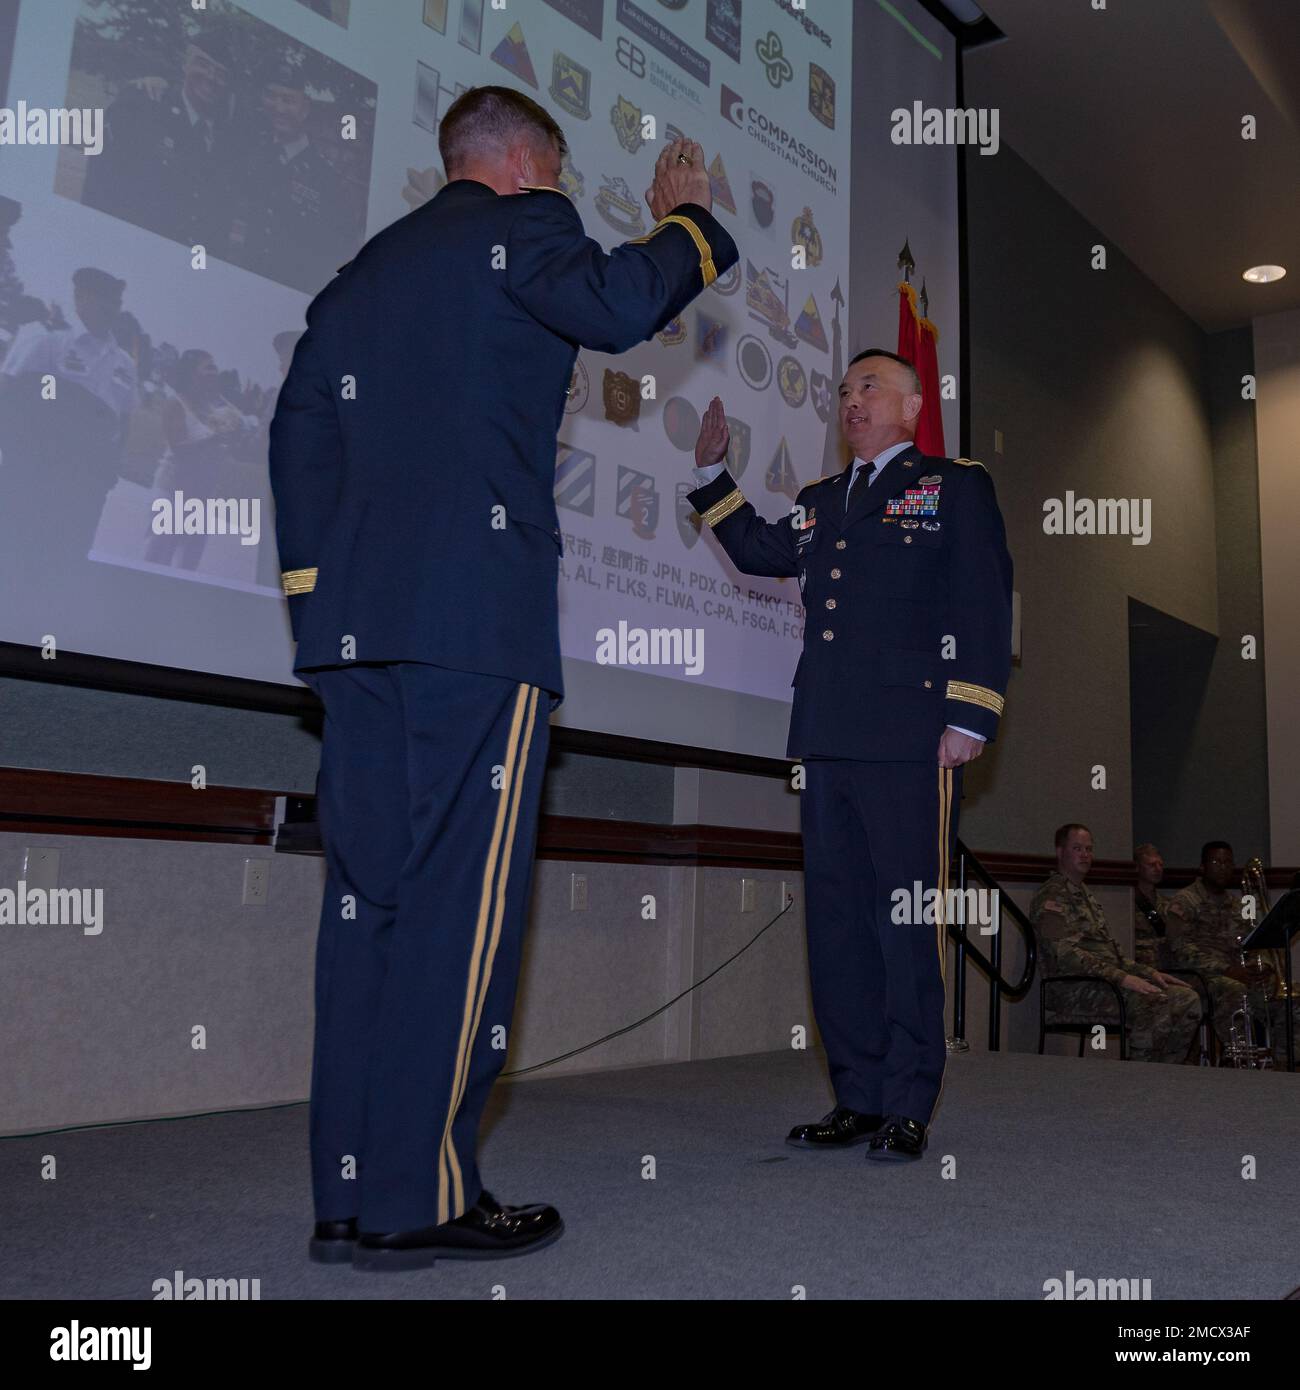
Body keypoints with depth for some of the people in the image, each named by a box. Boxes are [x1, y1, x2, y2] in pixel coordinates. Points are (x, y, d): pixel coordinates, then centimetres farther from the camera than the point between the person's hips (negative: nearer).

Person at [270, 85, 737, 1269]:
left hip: (356, 623, 8)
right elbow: (615, 308, -14)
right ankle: (419, 1196, -4)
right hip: (478, 614, -7)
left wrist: (320, 596, 16)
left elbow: (301, 429, 20)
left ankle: (349, 1194, 9)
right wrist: (687, 218, 4)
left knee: (370, 890, 5)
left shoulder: (365, 270, 27)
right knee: (465, 897, -6)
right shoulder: (519, 226, 7)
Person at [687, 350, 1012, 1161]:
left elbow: (985, 606, -1)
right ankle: (859, 1098, 15)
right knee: (837, 921, 6)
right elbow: (756, 551, 35)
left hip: (912, 737, -6)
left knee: (909, 921, -4)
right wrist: (712, 470, 26)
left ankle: (909, 1106, 5)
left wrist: (969, 716, -10)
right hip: (828, 739, 6)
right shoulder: (818, 502, 25)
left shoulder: (956, 487, 8)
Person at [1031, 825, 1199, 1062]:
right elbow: (1065, 954, -18)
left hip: (1103, 984, 9)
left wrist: (1149, 973, 11)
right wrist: (1122, 978, -23)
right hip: (1074, 991, -9)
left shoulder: (1085, 895, 26)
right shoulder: (1051, 896, -5)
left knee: (1188, 1000, -4)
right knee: (1155, 1007, -29)